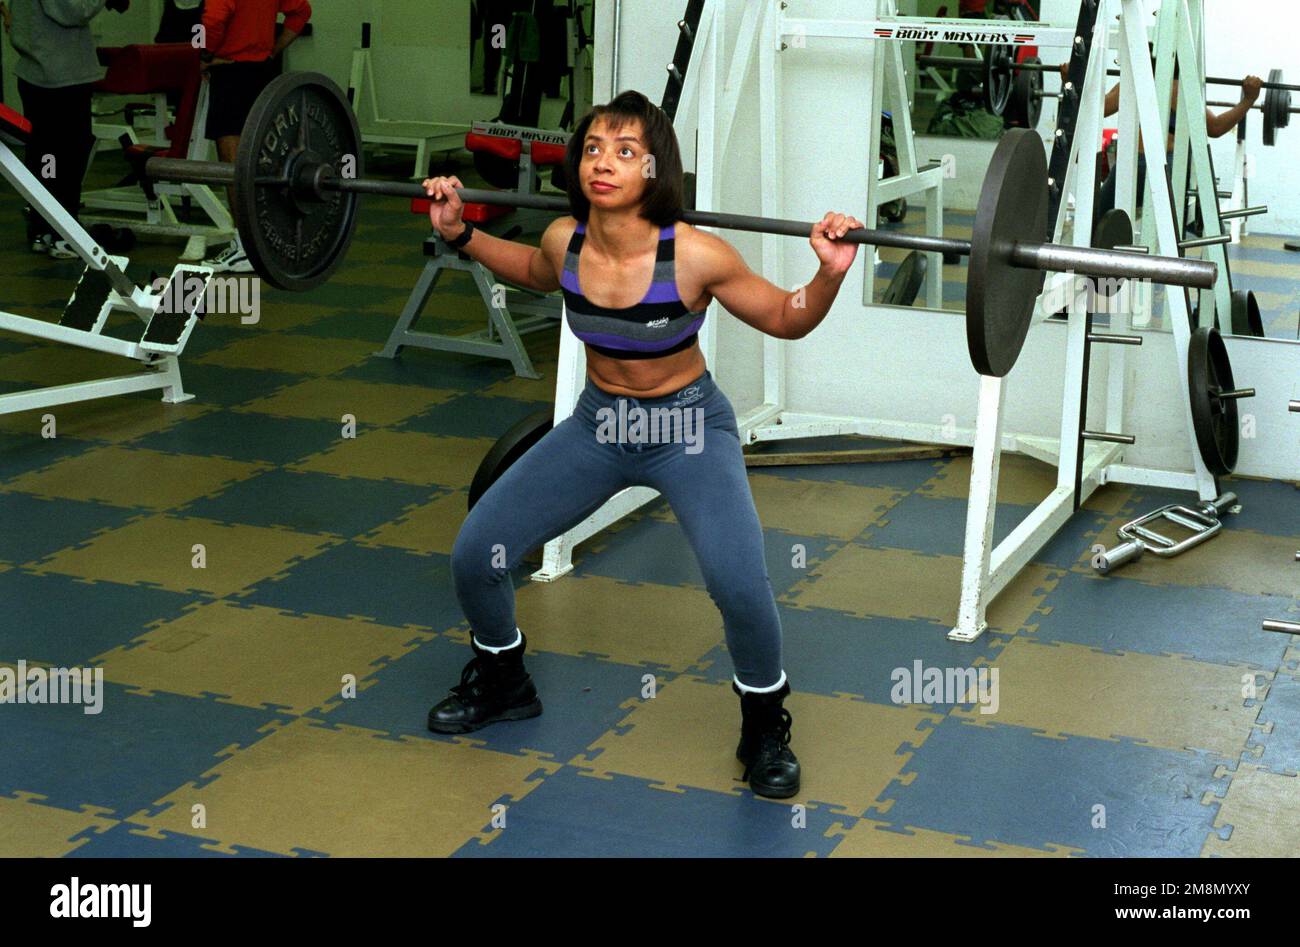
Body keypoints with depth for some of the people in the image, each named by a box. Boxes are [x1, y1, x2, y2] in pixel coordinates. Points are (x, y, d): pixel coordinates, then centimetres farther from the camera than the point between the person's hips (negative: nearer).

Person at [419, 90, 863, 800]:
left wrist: (830, 275, -30)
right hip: (597, 424, 5)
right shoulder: (564, 240, -14)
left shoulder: (694, 256, -26)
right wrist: (459, 234, 3)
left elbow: (788, 320, -11)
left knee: (739, 588, -27)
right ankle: (502, 682, 30)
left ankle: (765, 727, 3)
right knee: (474, 555, -1)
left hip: (689, 427, -4)